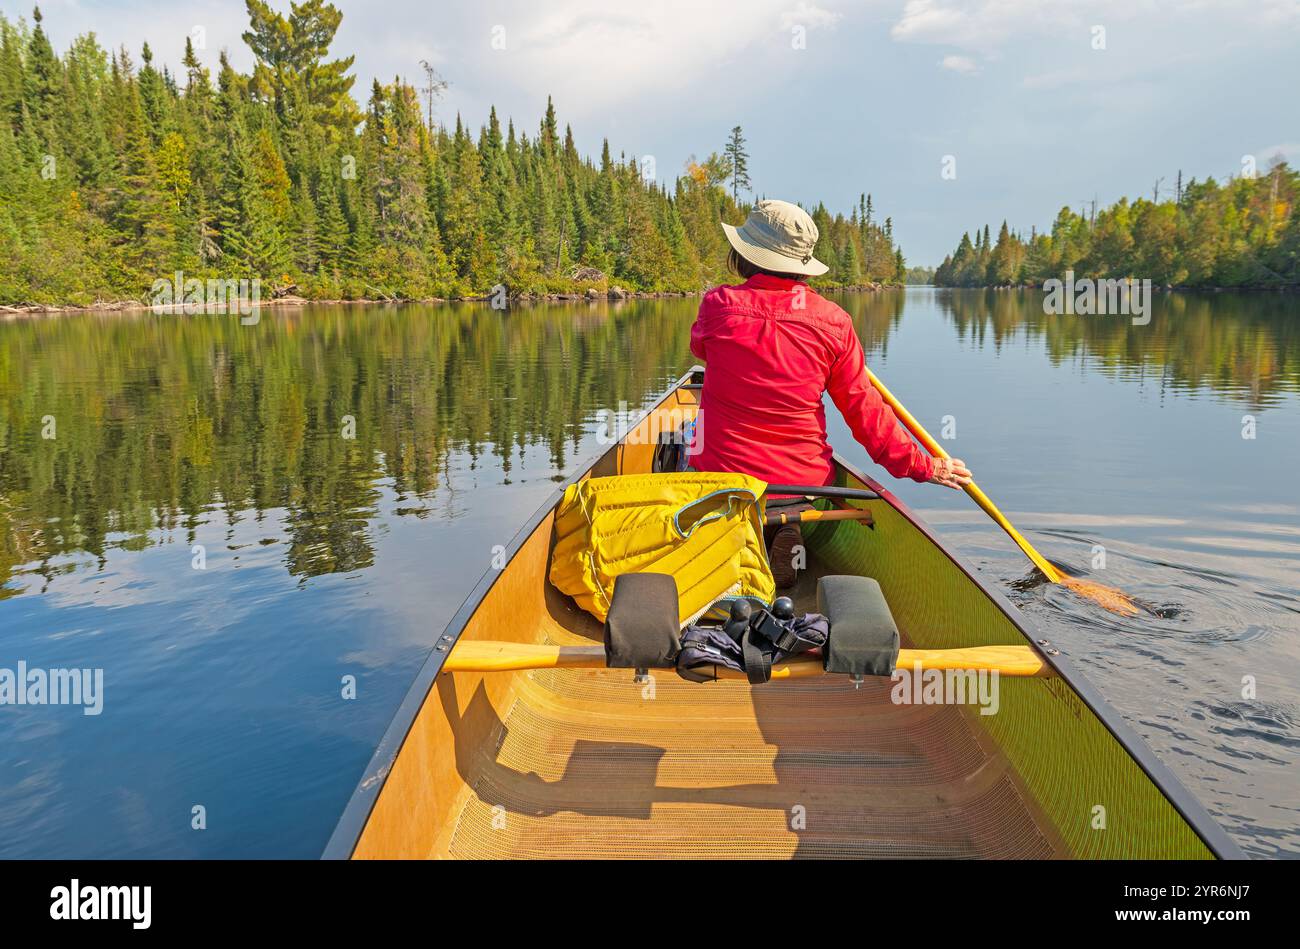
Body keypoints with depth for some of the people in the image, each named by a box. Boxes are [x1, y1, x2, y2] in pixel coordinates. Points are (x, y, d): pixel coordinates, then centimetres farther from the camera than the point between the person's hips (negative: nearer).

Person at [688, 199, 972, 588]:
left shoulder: (718, 304, -12)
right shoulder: (833, 320, -8)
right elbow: (864, 410, -2)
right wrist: (922, 465, 11)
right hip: (803, 483, 2)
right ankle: (787, 533, 0)